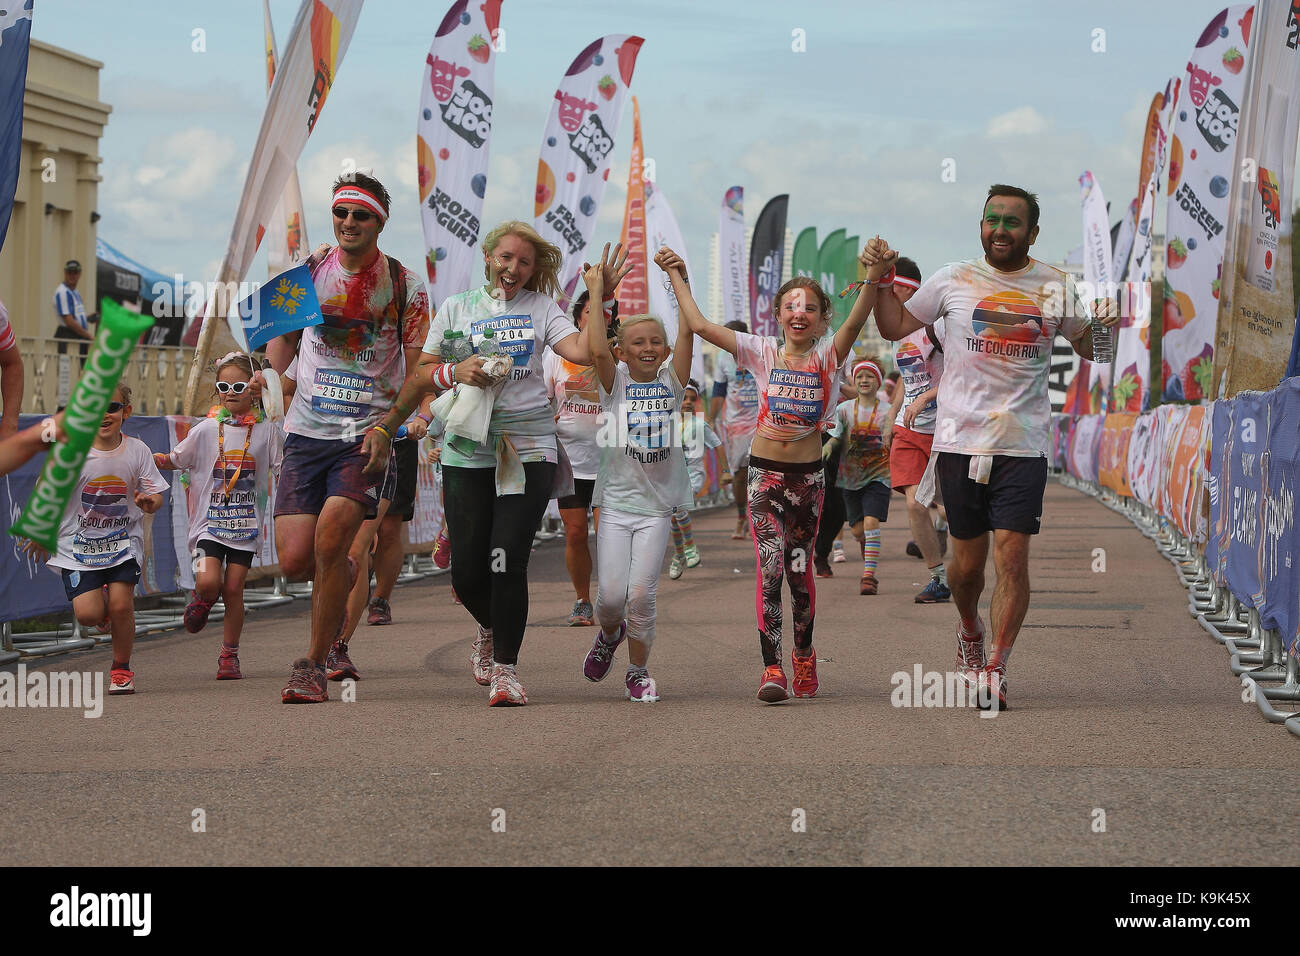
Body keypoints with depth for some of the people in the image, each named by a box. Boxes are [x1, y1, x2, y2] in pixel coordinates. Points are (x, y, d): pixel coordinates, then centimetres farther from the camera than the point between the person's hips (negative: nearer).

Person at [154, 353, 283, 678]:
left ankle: (229, 655, 12)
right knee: (209, 583, -18)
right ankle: (202, 601, 20)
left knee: (233, 589, -2)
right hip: (209, 521, 0)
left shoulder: (267, 430, 1)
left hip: (246, 525, 0)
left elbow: (285, 469, 6)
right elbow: (174, 460, 10)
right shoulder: (207, 430, 2)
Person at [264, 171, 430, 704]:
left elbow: (418, 374, 0)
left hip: (367, 435, -3)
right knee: (294, 559, -6)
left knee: (329, 535, -23)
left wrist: (386, 427, -14)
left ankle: (314, 663, -8)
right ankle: (349, 581, 32)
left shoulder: (404, 285, 0)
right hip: (306, 433, 3)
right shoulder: (307, 271, 7)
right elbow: (280, 341, 16)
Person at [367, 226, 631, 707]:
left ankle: (505, 667, 1)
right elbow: (422, 375, 10)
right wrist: (456, 372, -9)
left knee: (507, 563, -13)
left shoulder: (541, 309, 10)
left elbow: (583, 351, -6)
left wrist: (600, 298, -8)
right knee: (467, 571, -1)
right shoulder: (457, 308, 12)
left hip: (528, 449, -1)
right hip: (468, 450, 1)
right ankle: (491, 628, 33)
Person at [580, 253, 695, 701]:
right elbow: (597, 350, -18)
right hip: (615, 500, 0)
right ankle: (609, 633, 31)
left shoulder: (671, 380, 3)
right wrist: (596, 292, -14)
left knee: (641, 594, -7)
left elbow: (687, 332, -9)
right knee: (611, 594, -4)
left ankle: (639, 671, 12)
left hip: (657, 504, 0)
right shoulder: (616, 382, 0)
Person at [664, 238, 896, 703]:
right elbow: (700, 326, 1)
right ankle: (772, 668, -13)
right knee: (770, 568, -12)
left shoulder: (828, 357, -3)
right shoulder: (762, 352, 1)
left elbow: (856, 322, -23)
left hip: (808, 476, 0)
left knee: (800, 569, 8)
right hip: (764, 472, 0)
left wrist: (874, 278, -41)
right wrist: (677, 276, 4)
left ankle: (804, 656, 30)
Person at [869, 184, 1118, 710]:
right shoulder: (953, 280, 5)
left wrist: (1105, 325, -3)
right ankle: (970, 630, 38)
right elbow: (896, 326, 15)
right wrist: (880, 280, 0)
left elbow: (1087, 346, 19)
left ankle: (995, 670, -7)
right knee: (968, 558, 8)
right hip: (959, 442, 1)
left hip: (1023, 447, -1)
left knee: (1012, 553, -12)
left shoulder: (1054, 287, 6)